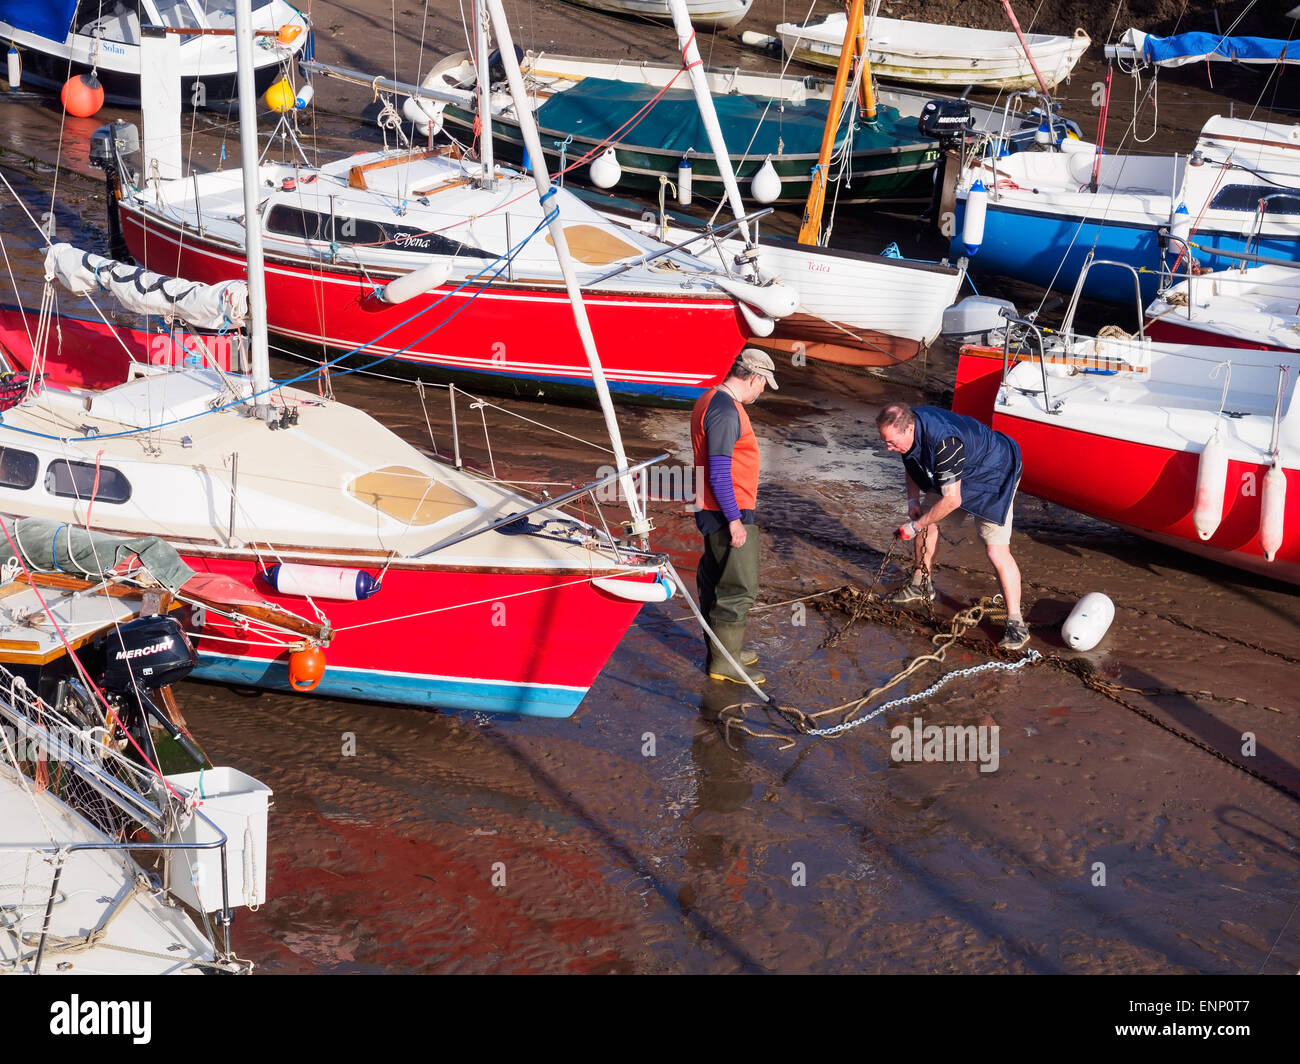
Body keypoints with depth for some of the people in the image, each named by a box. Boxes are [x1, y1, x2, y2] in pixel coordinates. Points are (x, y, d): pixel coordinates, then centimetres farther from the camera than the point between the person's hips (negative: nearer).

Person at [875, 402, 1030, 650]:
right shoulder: (906, 426, -15)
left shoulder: (943, 442, -42)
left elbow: (952, 500, -36)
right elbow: (911, 462, 9)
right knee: (926, 520, 11)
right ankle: (921, 586, 32)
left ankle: (1016, 623, -11)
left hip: (993, 476, -9)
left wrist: (915, 526, -26)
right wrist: (913, 499, -4)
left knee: (996, 550, -16)